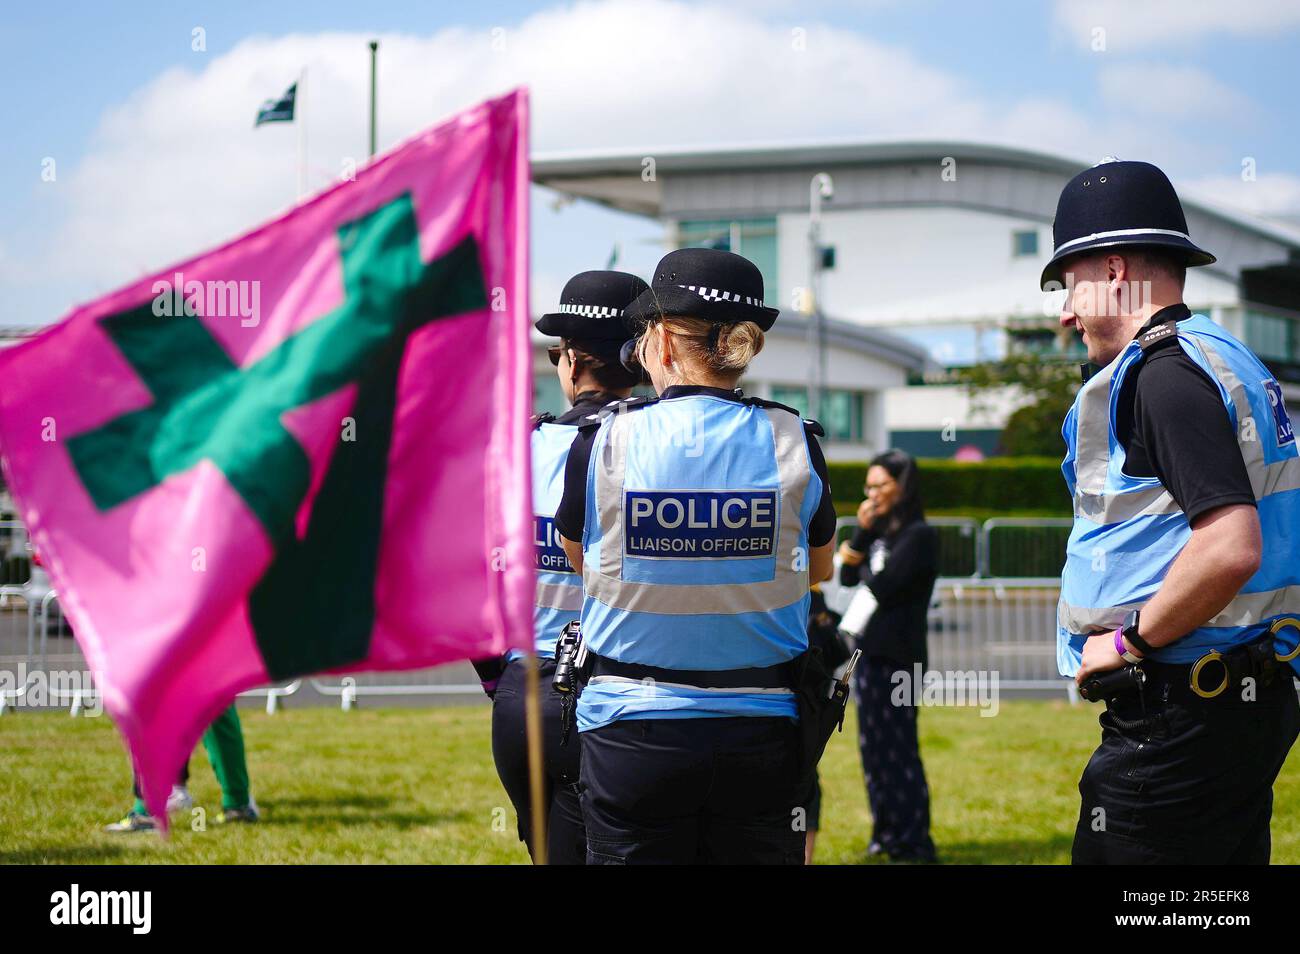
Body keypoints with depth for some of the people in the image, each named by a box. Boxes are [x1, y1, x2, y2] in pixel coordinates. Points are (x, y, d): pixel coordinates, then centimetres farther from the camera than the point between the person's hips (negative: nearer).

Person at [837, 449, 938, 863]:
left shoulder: (918, 535, -10)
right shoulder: (880, 531, 15)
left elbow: (882, 587, -17)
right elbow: (848, 577, 9)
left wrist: (856, 560, -1)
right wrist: (861, 532, 0)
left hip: (896, 656, -8)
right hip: (869, 651, 9)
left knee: (895, 748, -6)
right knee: (873, 746, 12)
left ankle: (912, 844, -1)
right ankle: (887, 833, 21)